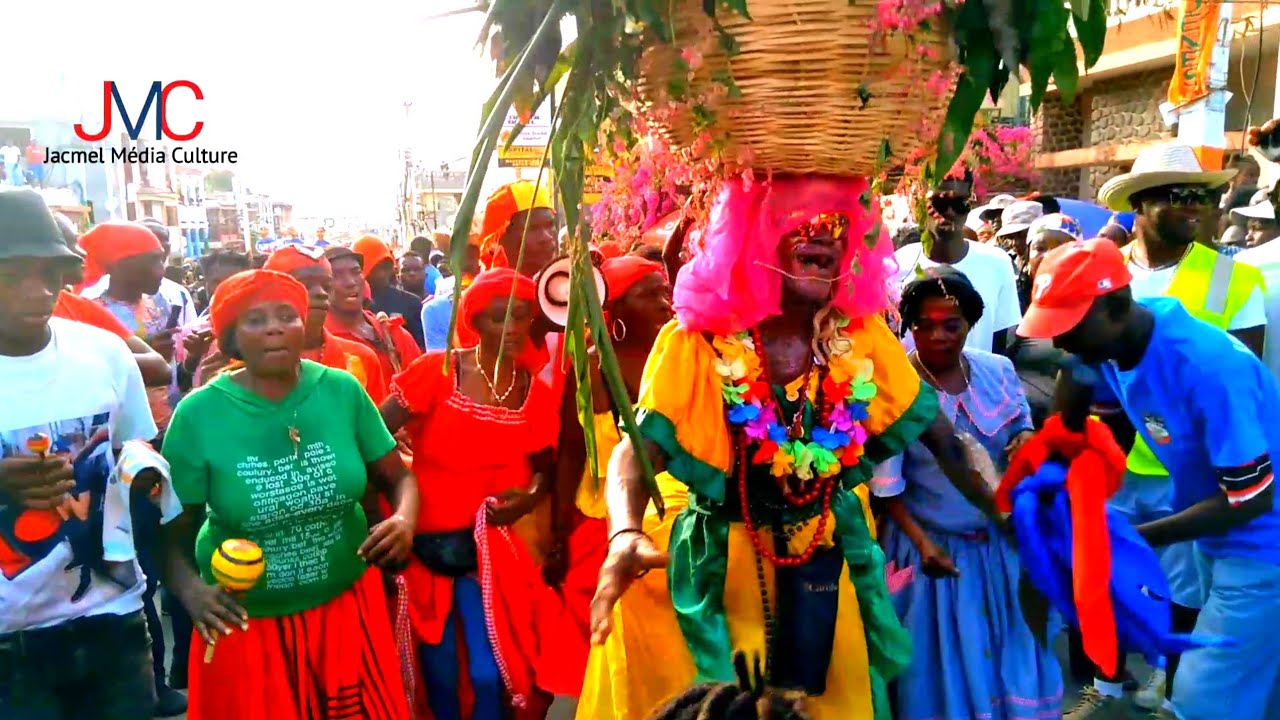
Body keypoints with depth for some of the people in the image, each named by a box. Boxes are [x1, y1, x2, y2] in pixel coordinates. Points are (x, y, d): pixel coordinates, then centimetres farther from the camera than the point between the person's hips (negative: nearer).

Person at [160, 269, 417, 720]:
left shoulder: (343, 390, -8)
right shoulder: (199, 413, -12)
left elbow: (399, 477, -1)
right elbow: (171, 529, -5)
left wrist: (404, 520, -21)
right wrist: (189, 588, -23)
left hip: (348, 603, 2)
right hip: (244, 621, -1)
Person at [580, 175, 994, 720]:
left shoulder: (862, 335, -8)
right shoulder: (699, 340, -18)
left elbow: (937, 433, -2)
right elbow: (638, 447, -25)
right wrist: (626, 534, -43)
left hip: (819, 562, 3)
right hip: (711, 561, -2)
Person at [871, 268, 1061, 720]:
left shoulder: (998, 370, -5)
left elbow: (1023, 423, 11)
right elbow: (885, 486, -14)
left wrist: (1025, 439, -12)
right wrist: (922, 543, -22)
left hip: (999, 542, 5)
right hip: (929, 544, -4)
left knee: (1009, 653, 20)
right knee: (940, 664, 11)